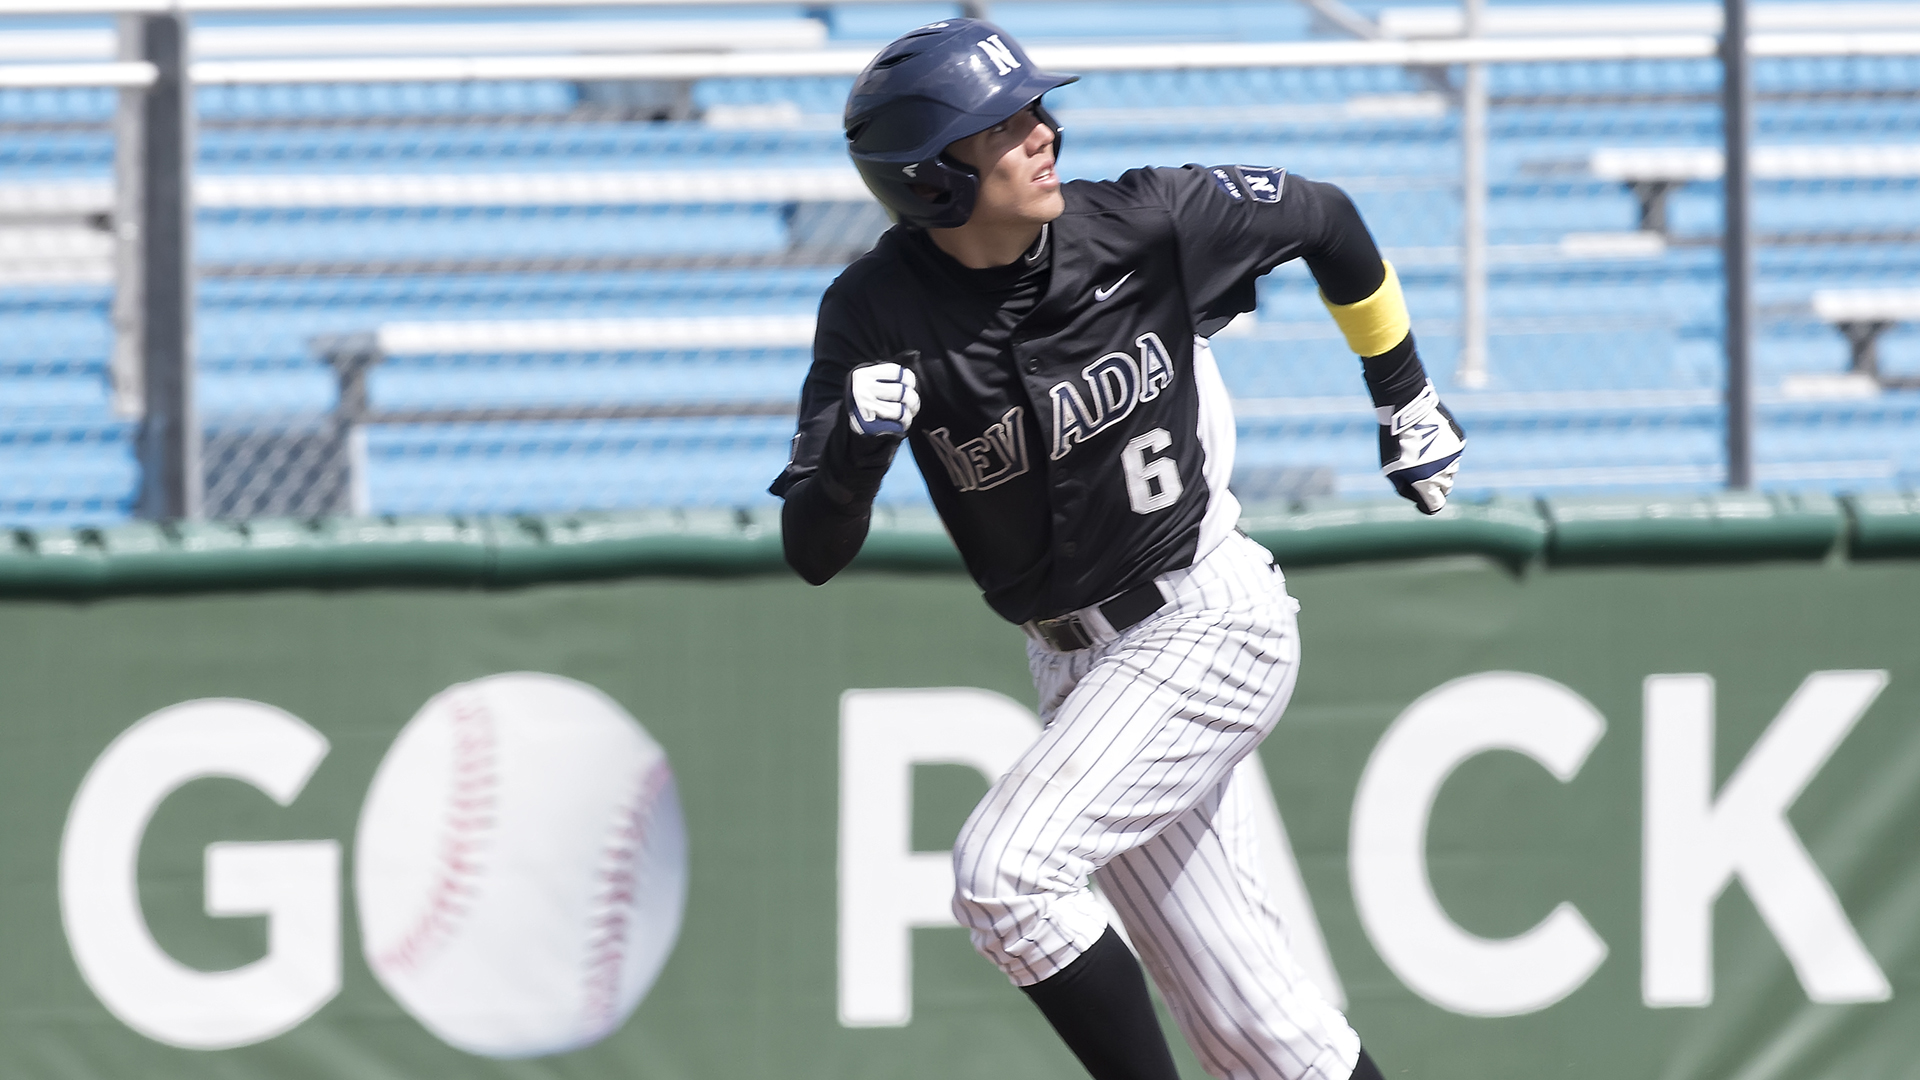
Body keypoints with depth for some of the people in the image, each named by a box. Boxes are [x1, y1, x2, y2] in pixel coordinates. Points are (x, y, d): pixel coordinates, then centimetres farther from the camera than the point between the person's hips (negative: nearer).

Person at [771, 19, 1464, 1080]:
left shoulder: (1143, 225, -14)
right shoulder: (879, 315, -9)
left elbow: (1325, 220, 5)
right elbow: (812, 553, -10)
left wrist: (1405, 396, 15)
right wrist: (855, 452, -31)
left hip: (1209, 624, -4)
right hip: (1075, 664, 4)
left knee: (1002, 873, -21)